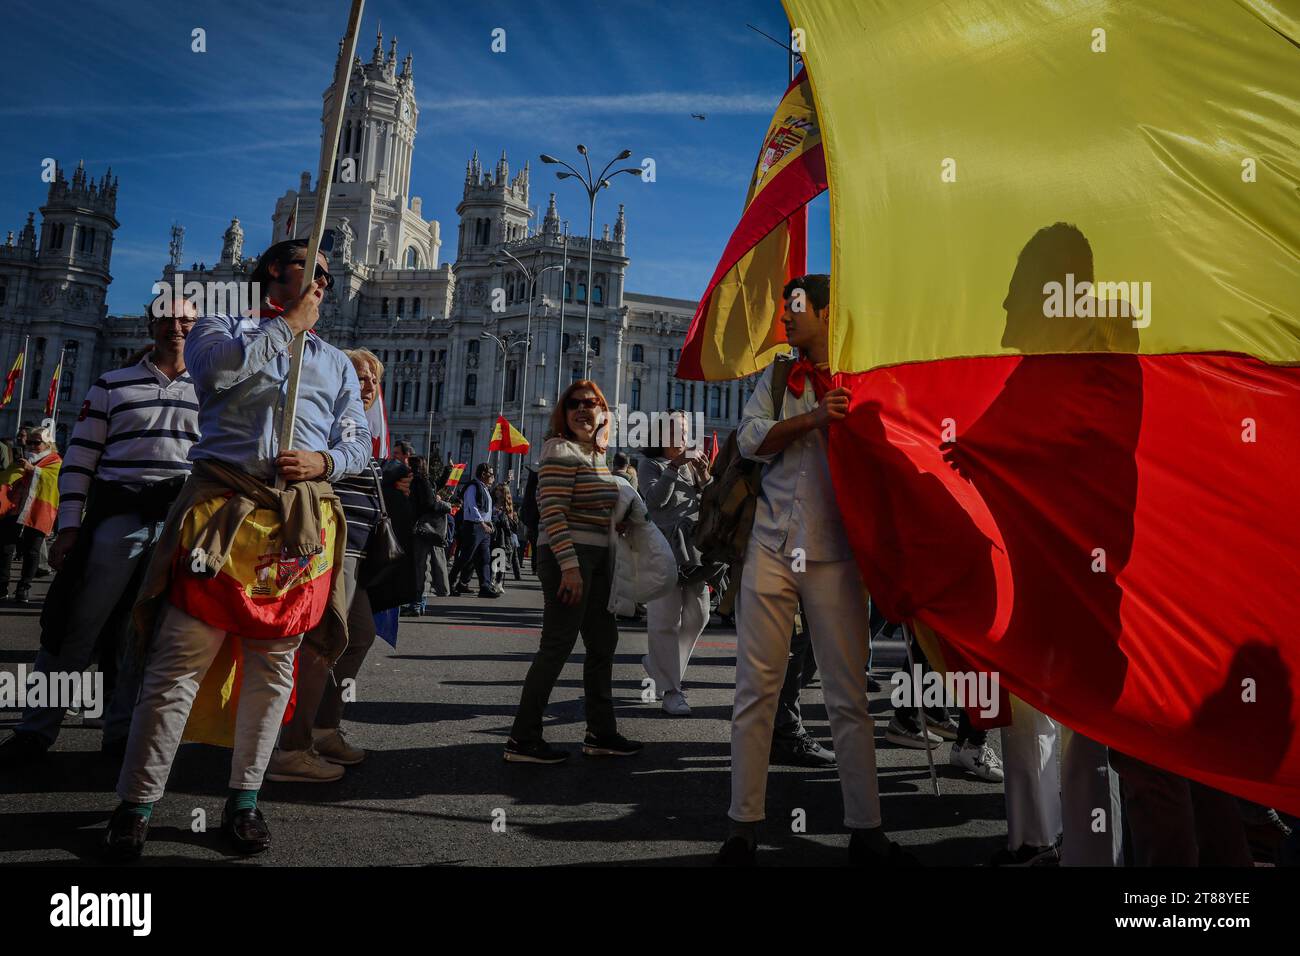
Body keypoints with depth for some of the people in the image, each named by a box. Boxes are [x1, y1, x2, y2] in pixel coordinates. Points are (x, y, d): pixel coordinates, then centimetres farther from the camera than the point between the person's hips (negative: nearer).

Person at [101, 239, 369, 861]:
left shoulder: (336, 362, 23)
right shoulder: (222, 328, 16)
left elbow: (358, 443, 15)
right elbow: (219, 365, -10)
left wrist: (322, 462, -7)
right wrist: (287, 322, -1)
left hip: (301, 523, 3)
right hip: (222, 509, -3)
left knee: (274, 665, 5)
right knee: (178, 663, -4)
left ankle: (243, 799, 17)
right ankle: (137, 803, 9)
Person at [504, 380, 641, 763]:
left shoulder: (597, 455, 16)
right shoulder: (561, 450, -10)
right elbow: (553, 512, -19)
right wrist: (570, 566, -24)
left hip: (595, 558, 9)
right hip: (567, 557, -9)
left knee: (603, 642, 13)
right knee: (558, 646, -7)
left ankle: (601, 732, 24)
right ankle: (523, 740, 3)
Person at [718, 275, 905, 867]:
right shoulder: (776, 380, 15)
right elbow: (750, 440, -1)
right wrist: (812, 420, -13)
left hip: (834, 553, -2)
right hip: (771, 547, 2)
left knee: (849, 696, 0)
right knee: (756, 688, 2)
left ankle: (866, 832, 12)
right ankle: (743, 826, 12)